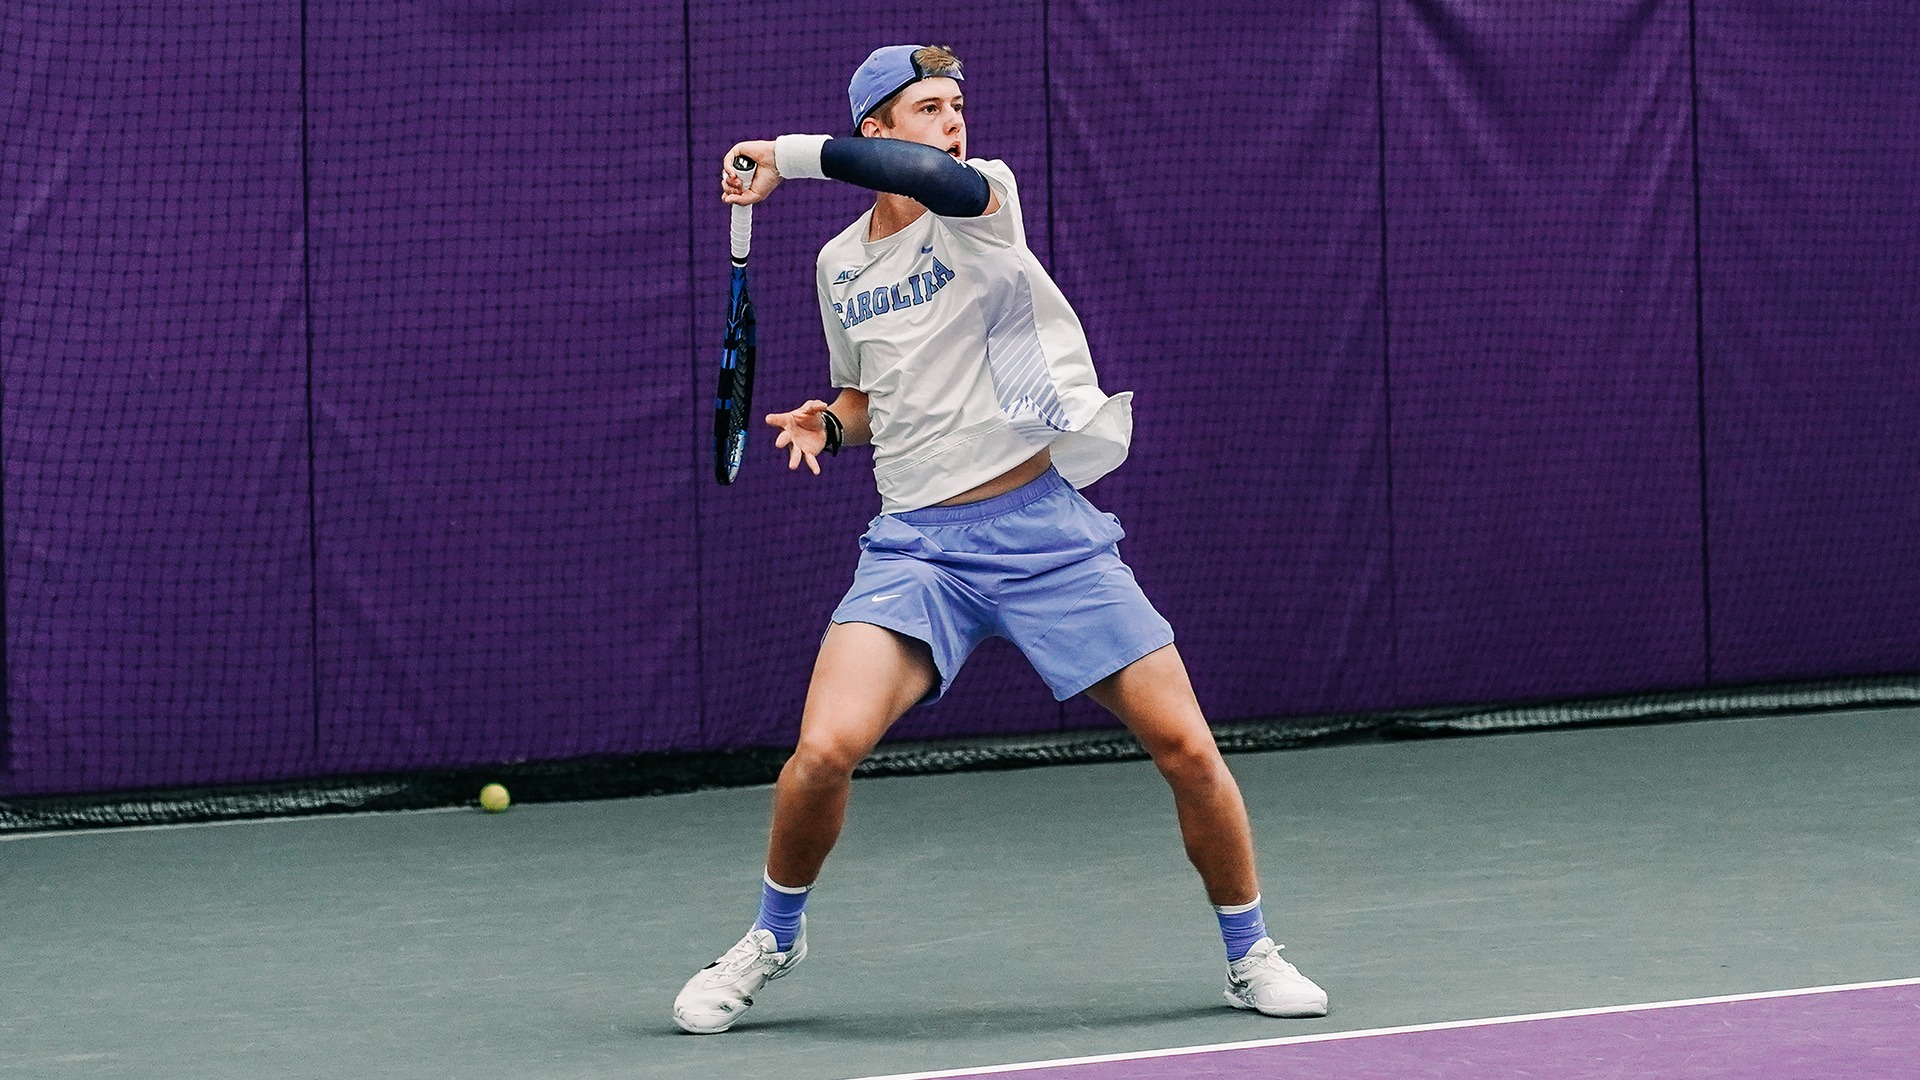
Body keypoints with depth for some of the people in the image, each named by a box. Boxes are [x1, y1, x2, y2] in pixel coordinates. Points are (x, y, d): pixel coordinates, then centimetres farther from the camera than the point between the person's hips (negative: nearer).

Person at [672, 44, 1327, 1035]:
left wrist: (794, 154, -24)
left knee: (1186, 749, -5)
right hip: (917, 542, 2)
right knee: (825, 748, -18)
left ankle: (1249, 954, 18)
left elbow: (940, 179, -30)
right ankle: (772, 938, 8)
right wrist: (825, 424, 5)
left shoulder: (984, 198, -3)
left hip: (1044, 528, -2)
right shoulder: (839, 264, 12)